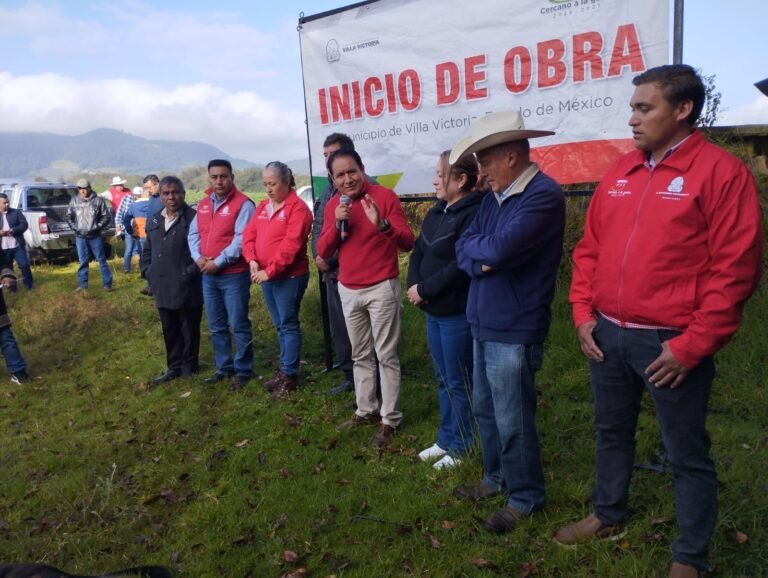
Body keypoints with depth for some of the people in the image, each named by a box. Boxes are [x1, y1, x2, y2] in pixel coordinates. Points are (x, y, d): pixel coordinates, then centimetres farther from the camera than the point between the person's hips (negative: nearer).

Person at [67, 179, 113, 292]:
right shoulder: (74, 201, 4)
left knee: (101, 259, 4)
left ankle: (107, 283, 11)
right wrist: (75, 228, -1)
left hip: (95, 236, -3)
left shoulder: (98, 200, -6)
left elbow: (106, 217, -3)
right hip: (80, 237, 3)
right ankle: (82, 284, 18)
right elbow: (69, 216, 13)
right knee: (83, 261, 10)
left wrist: (97, 227, -11)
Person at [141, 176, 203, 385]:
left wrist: (191, 272, -18)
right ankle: (174, 367, 28)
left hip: (187, 287, -7)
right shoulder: (154, 221, 14)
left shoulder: (193, 218, -10)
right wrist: (147, 271, 10)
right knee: (169, 331, 16)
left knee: (189, 330, 7)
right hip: (162, 288, 7)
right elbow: (147, 250, 23)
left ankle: (189, 366, 22)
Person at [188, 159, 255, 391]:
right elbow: (193, 234, 12)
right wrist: (198, 257, -7)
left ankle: (243, 370, 14)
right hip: (208, 276, 7)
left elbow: (242, 240, -19)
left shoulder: (243, 204, -11)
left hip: (234, 275, -7)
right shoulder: (203, 204, 13)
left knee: (239, 326, 2)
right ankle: (223, 367, 28)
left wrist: (218, 262, -19)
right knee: (216, 326, 15)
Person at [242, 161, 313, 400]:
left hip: (289, 277, -7)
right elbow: (249, 234, 7)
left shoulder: (297, 208, -12)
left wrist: (270, 271, -21)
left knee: (288, 324, 0)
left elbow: (291, 245, -20)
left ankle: (289, 374, 8)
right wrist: (252, 260, -11)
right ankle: (284, 367, 27)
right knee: (280, 325, 16)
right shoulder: (263, 206, 13)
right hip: (266, 276, 7)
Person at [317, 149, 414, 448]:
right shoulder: (332, 206, 6)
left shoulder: (384, 196, -10)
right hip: (348, 291, 6)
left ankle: (390, 419, 8)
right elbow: (322, 252, 3)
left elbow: (408, 242, -15)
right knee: (360, 355, 15)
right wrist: (336, 224, -13)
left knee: (387, 356, 0)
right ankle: (366, 410, 27)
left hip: (382, 288, -5)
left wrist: (381, 224, -33)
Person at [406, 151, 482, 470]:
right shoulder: (436, 212, 12)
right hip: (434, 311, 9)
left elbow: (461, 267, -25)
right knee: (443, 379, 18)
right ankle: (446, 439, 33)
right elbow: (418, 253, 13)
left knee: (459, 382, 5)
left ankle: (460, 447, 21)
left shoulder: (474, 214, -18)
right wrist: (414, 285, -5)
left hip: (458, 313, -9)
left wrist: (424, 289, -17)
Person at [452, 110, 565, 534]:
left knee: (512, 420, 4)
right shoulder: (493, 196, 10)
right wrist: (482, 259, -16)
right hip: (482, 323, 9)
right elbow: (464, 250, 6)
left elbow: (501, 248, -28)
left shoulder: (543, 195, -17)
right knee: (485, 409, 20)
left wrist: (475, 247, -7)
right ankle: (497, 478, 39)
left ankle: (525, 496, 24)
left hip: (513, 329, -9)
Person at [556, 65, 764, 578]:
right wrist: (584, 314, 4)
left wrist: (691, 346, -15)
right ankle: (608, 515, 42)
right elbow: (590, 248, 13)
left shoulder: (722, 172, -9)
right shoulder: (620, 173, 10)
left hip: (670, 345, -6)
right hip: (607, 335, 6)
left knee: (688, 453, 9)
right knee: (612, 432, 21)